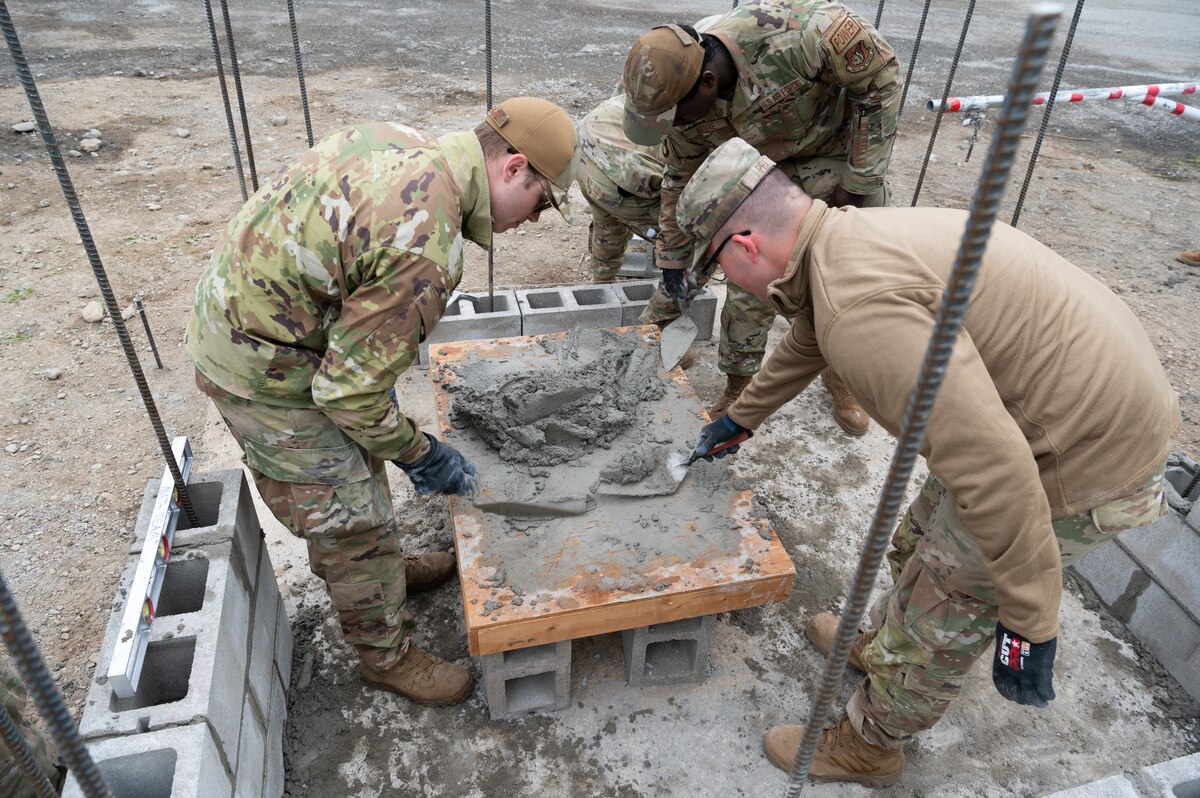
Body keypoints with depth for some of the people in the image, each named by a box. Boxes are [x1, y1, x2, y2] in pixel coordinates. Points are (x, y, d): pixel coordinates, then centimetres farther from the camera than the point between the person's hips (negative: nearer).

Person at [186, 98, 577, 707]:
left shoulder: (397, 139, -2)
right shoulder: (424, 249, -31)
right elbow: (353, 393, -25)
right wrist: (422, 456, -8)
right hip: (263, 369, -10)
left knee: (356, 460, 27)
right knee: (353, 521, 6)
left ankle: (381, 566, 52)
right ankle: (386, 656, 30)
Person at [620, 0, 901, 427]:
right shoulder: (684, 101, -22)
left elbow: (879, 72, -22)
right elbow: (679, 183, -5)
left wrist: (859, 180, -20)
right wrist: (672, 261, 3)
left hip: (845, 154, -2)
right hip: (767, 173, 3)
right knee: (750, 286, -5)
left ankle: (840, 374, 30)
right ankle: (739, 387, 15)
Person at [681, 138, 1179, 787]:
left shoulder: (857, 301, -32)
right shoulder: (841, 242, 2)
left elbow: (992, 465, -34)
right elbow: (801, 347, 22)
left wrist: (1029, 625, -21)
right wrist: (740, 418, 38)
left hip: (1082, 457, -9)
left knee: (940, 612, 7)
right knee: (925, 540, 26)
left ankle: (866, 745, 32)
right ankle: (882, 646, 52)